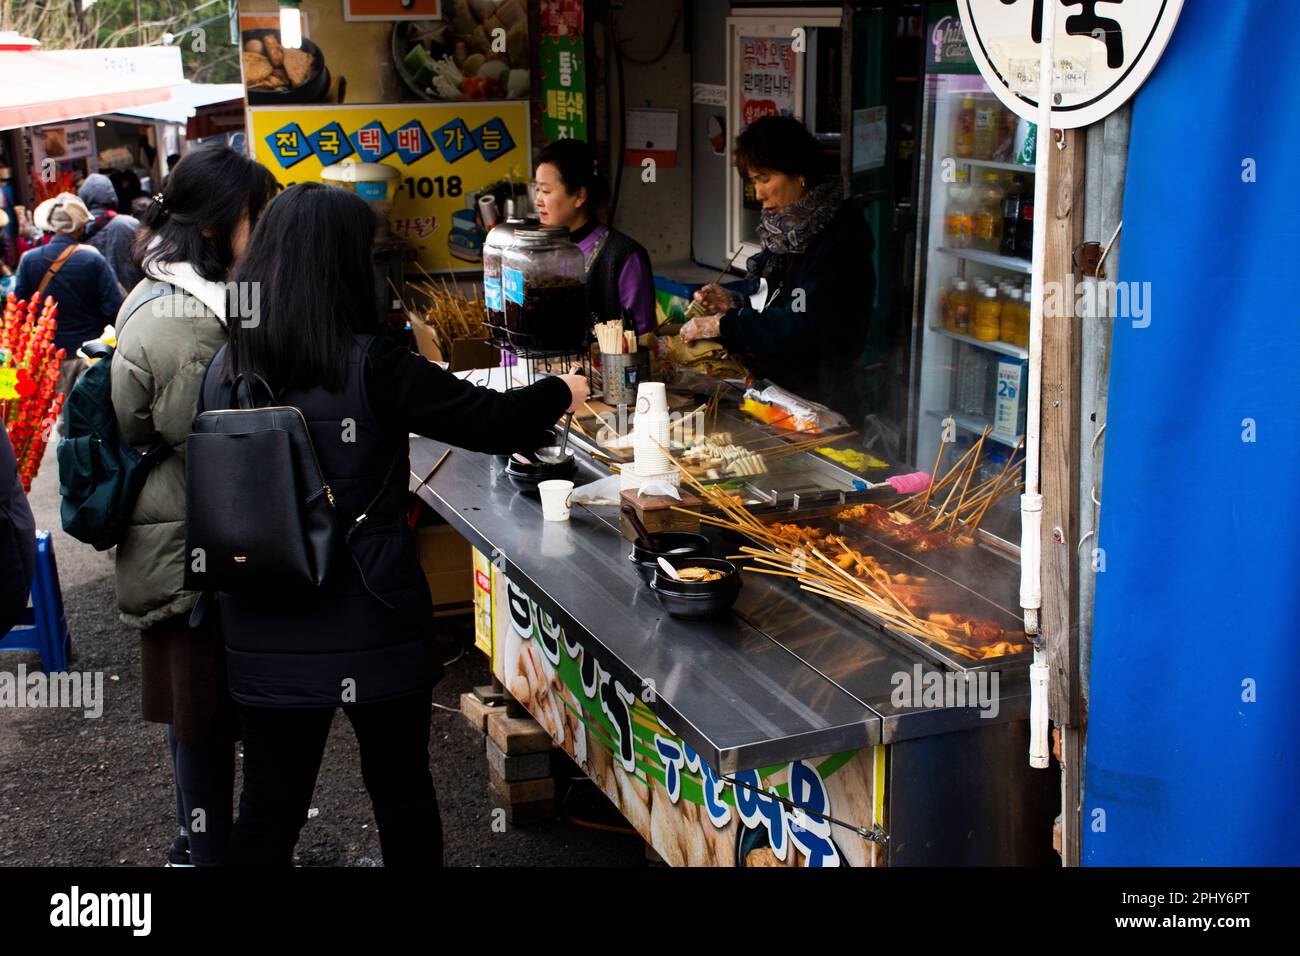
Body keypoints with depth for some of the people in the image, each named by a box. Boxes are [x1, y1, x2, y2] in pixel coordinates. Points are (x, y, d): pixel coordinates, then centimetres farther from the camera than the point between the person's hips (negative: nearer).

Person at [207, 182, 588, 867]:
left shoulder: (224, 369, -4)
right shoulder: (372, 368, -17)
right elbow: (492, 420, -9)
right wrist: (563, 392, 9)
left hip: (265, 632, 4)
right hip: (370, 626, -3)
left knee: (269, 807, 14)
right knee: (401, 793, 18)